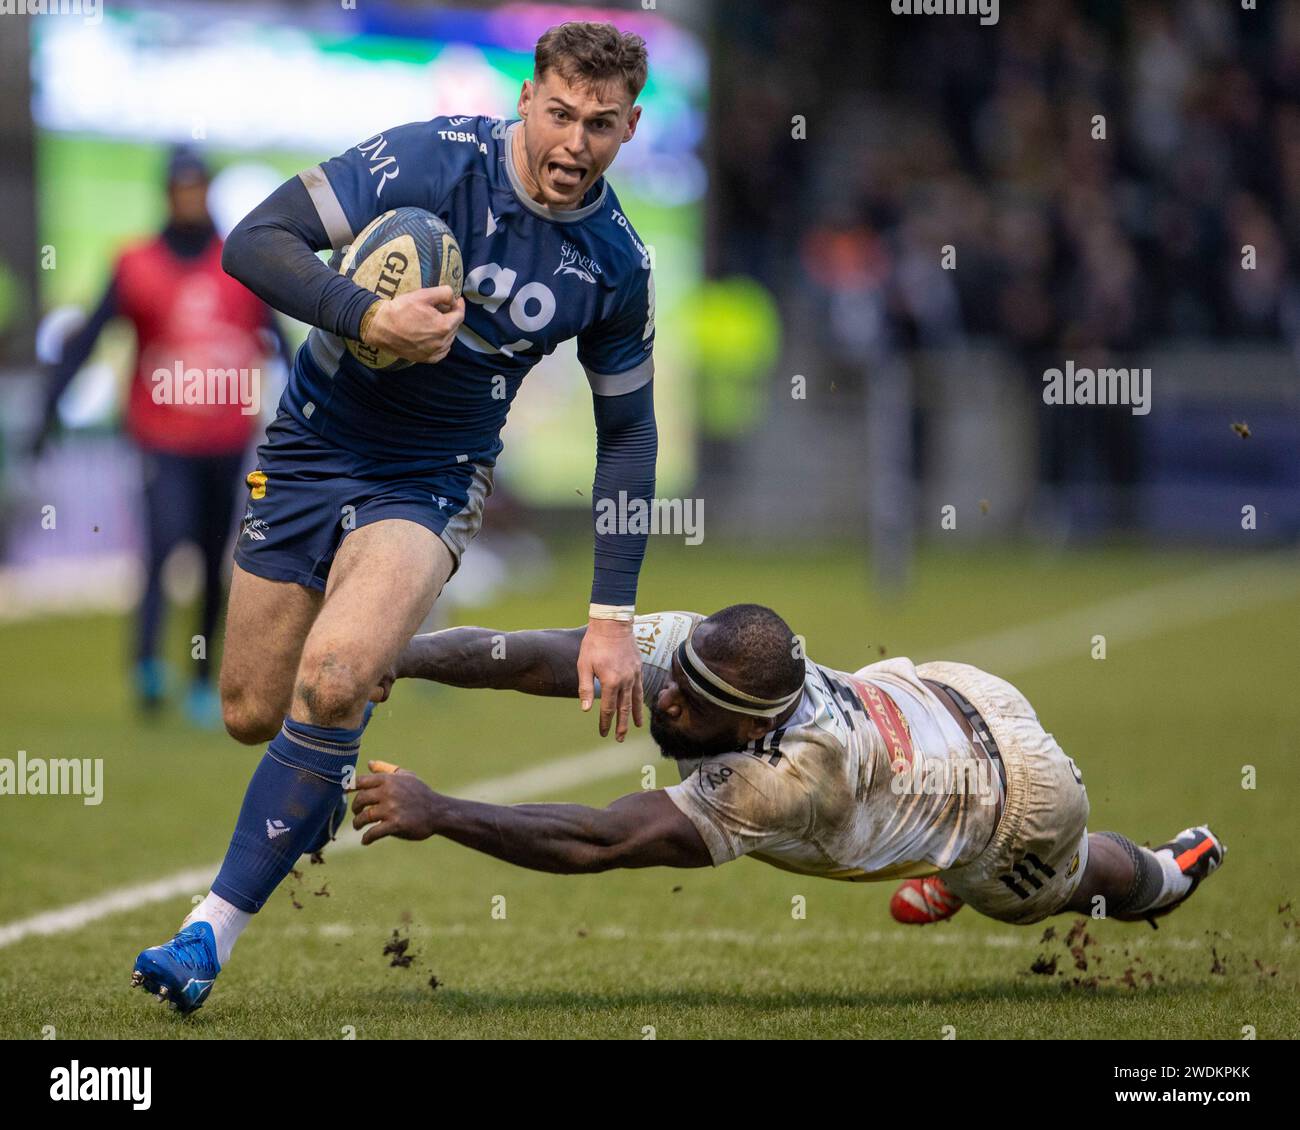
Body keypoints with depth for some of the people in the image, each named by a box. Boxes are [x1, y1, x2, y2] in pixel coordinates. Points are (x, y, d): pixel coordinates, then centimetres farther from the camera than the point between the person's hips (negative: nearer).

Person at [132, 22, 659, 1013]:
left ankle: (213, 931, -15)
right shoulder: (433, 160, -16)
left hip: (431, 485, -1)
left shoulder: (617, 264, -7)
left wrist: (614, 617, 2)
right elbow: (255, 241, -19)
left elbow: (628, 430, 6)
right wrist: (370, 317, -35)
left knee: (330, 683, -26)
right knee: (251, 715, 6)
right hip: (310, 450, 1)